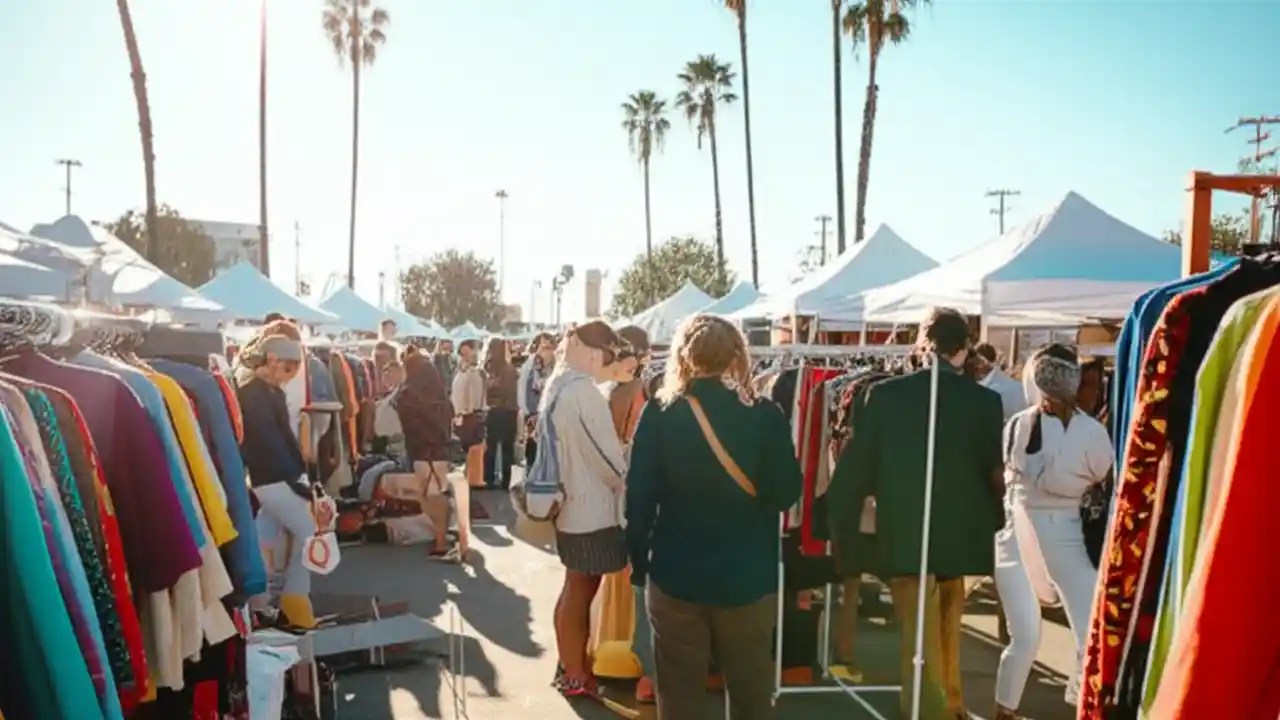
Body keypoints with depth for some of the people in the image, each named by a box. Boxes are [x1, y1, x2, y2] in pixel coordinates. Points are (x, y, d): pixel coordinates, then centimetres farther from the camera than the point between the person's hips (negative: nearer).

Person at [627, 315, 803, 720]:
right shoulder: (764, 416, -10)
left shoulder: (659, 414, -9)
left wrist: (638, 560, 5)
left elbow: (639, 496, -6)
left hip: (674, 575, 0)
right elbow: (786, 494, -5)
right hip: (748, 577, 0)